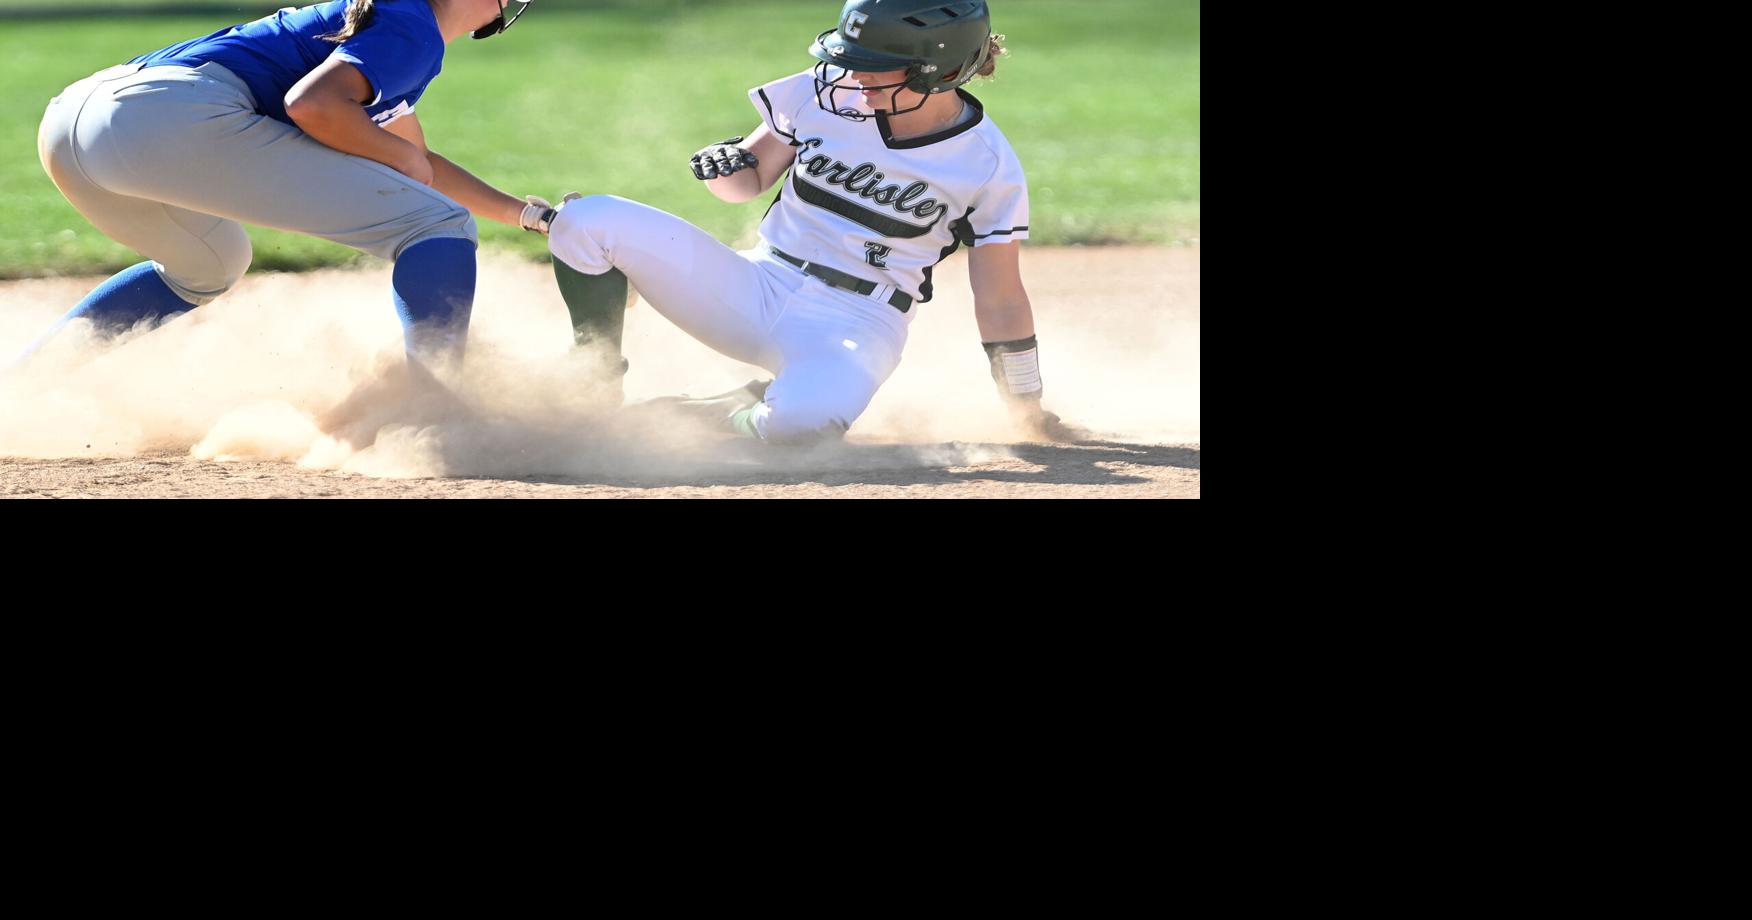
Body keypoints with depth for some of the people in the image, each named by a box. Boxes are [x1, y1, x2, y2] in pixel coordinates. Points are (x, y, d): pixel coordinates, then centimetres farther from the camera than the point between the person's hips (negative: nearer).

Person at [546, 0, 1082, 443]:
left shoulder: (989, 166, -9)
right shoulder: (826, 91, -2)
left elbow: (1000, 302, -2)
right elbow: (753, 178, 10)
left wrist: (1029, 412, 0)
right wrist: (726, 166, -15)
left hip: (858, 324, -4)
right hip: (760, 288, 4)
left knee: (803, 418, -41)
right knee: (586, 221, -14)